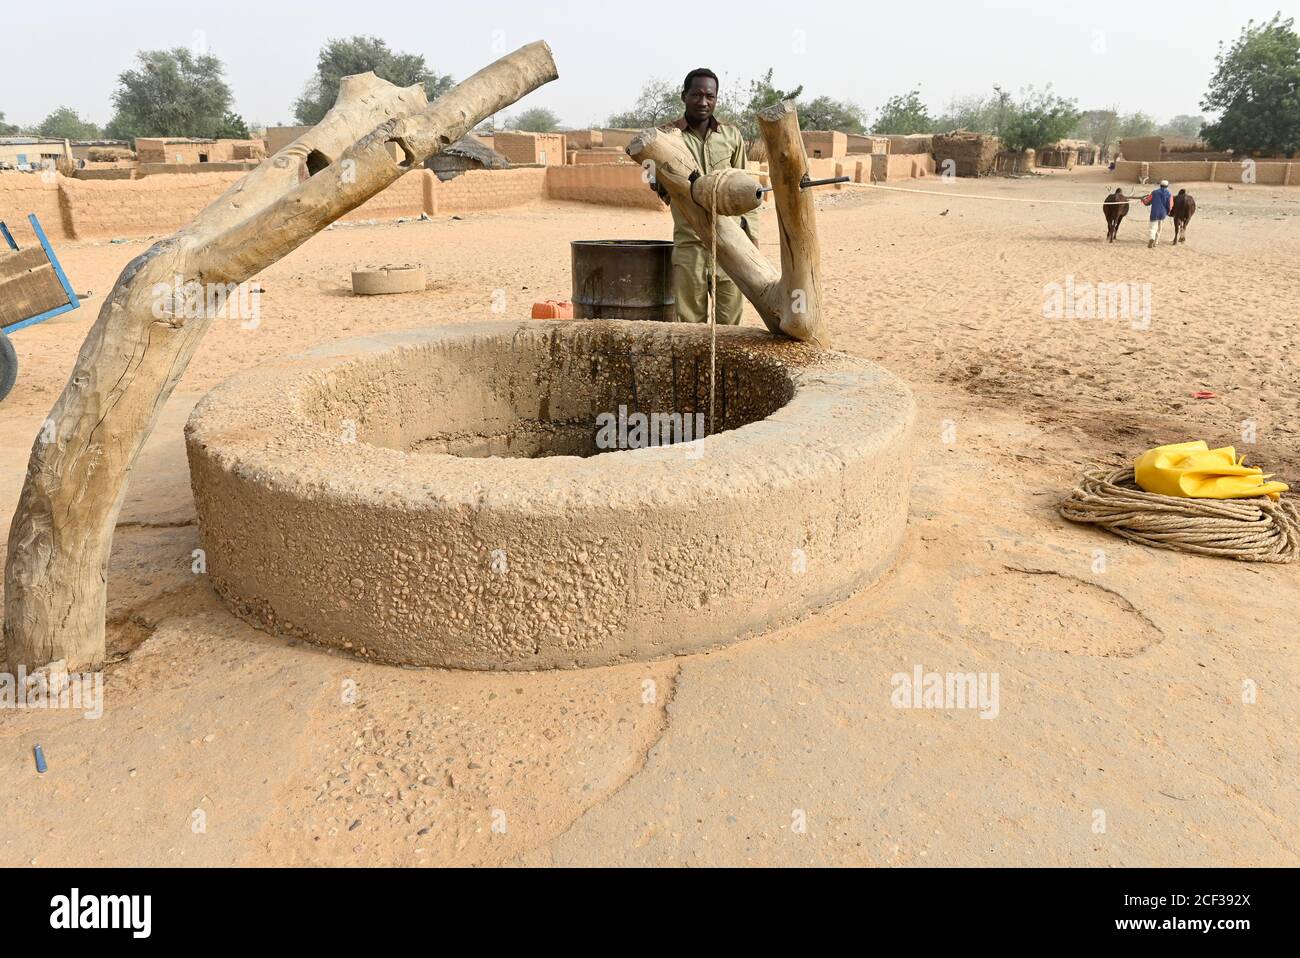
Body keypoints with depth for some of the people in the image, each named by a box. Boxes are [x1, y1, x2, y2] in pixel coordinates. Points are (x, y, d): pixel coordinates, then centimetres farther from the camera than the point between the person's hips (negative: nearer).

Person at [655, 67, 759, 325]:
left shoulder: (732, 135, 9)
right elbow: (665, 193, 7)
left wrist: (751, 234, 8)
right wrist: (662, 186, -16)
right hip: (689, 244, -2)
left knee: (730, 323, 5)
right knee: (690, 324, 0)